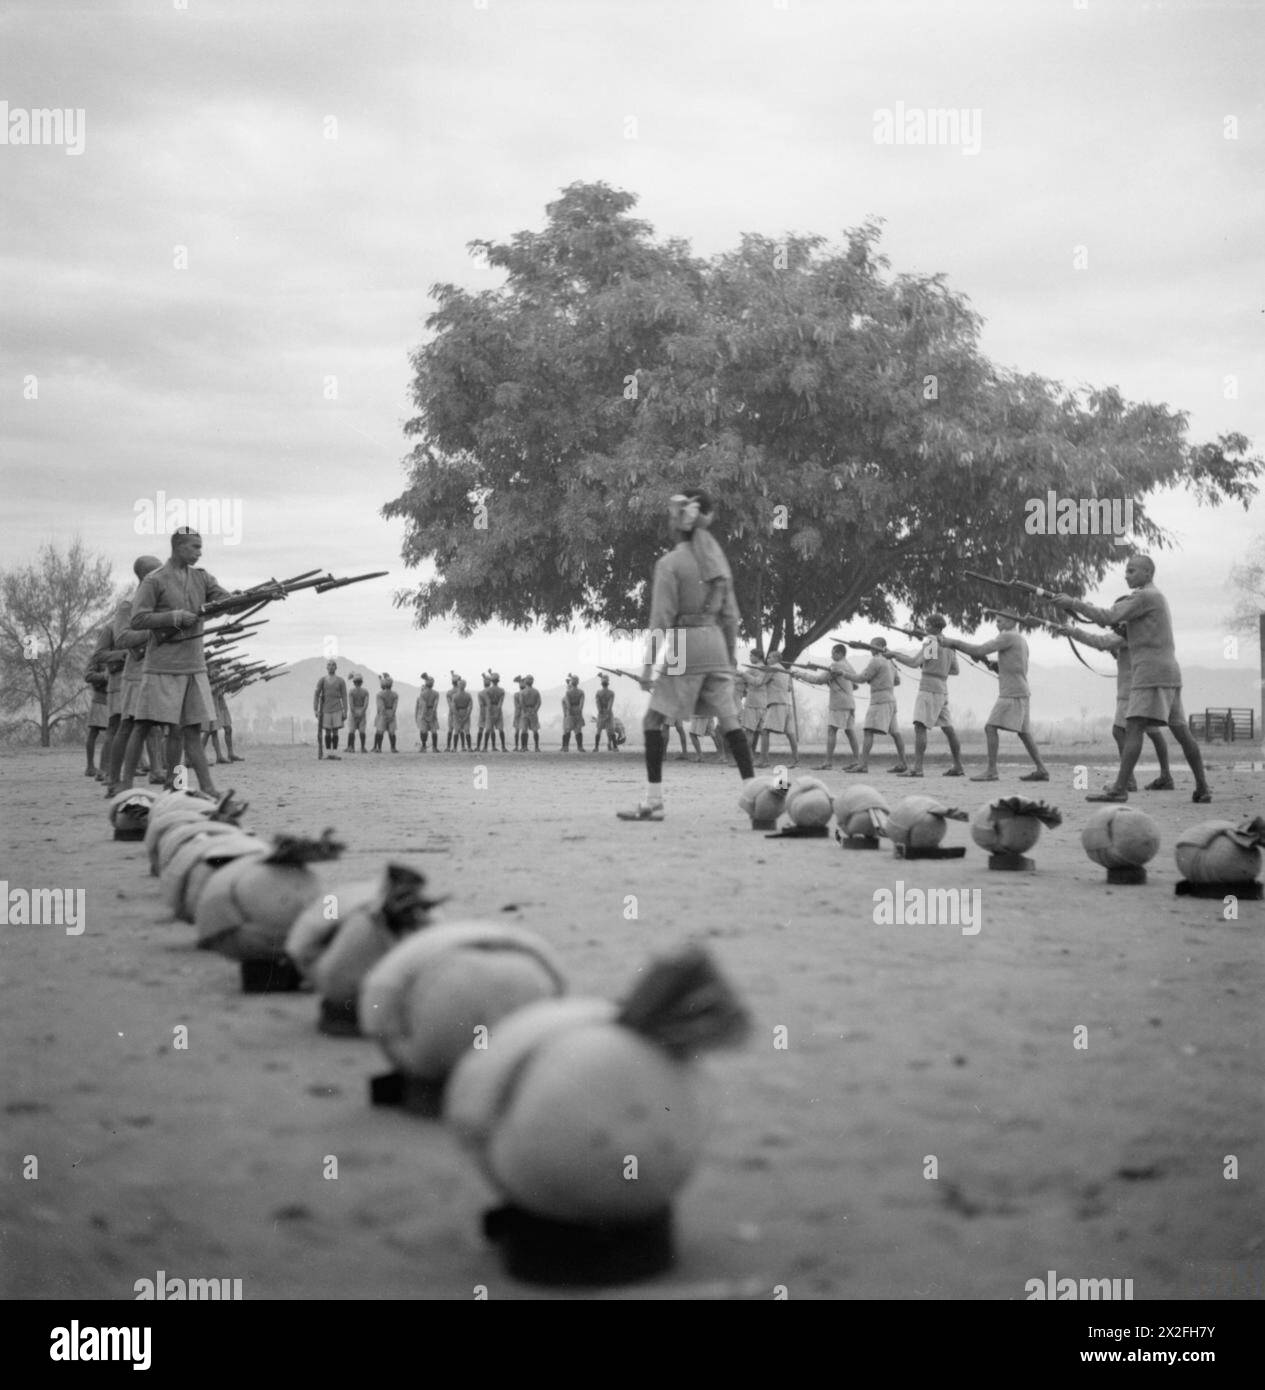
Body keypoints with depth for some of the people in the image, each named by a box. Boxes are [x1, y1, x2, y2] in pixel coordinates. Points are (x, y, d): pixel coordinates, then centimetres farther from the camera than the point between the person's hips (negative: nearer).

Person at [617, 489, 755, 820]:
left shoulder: (669, 563, -7)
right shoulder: (717, 560, 11)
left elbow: (662, 619, -11)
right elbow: (730, 615, 13)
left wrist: (648, 666, -8)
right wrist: (730, 658, 20)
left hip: (684, 647, -6)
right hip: (715, 644, 6)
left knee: (654, 720, 2)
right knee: (729, 720, 7)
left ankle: (653, 802, -1)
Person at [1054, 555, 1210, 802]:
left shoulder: (1145, 596, -7)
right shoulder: (1157, 598, 25)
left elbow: (1108, 617, -15)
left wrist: (1073, 603, -11)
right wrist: (1121, 626, 11)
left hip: (1151, 673, -10)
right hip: (1169, 673, 10)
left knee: (1133, 728, -16)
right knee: (1181, 732, 10)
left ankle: (1119, 788, -23)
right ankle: (1202, 788, 11)